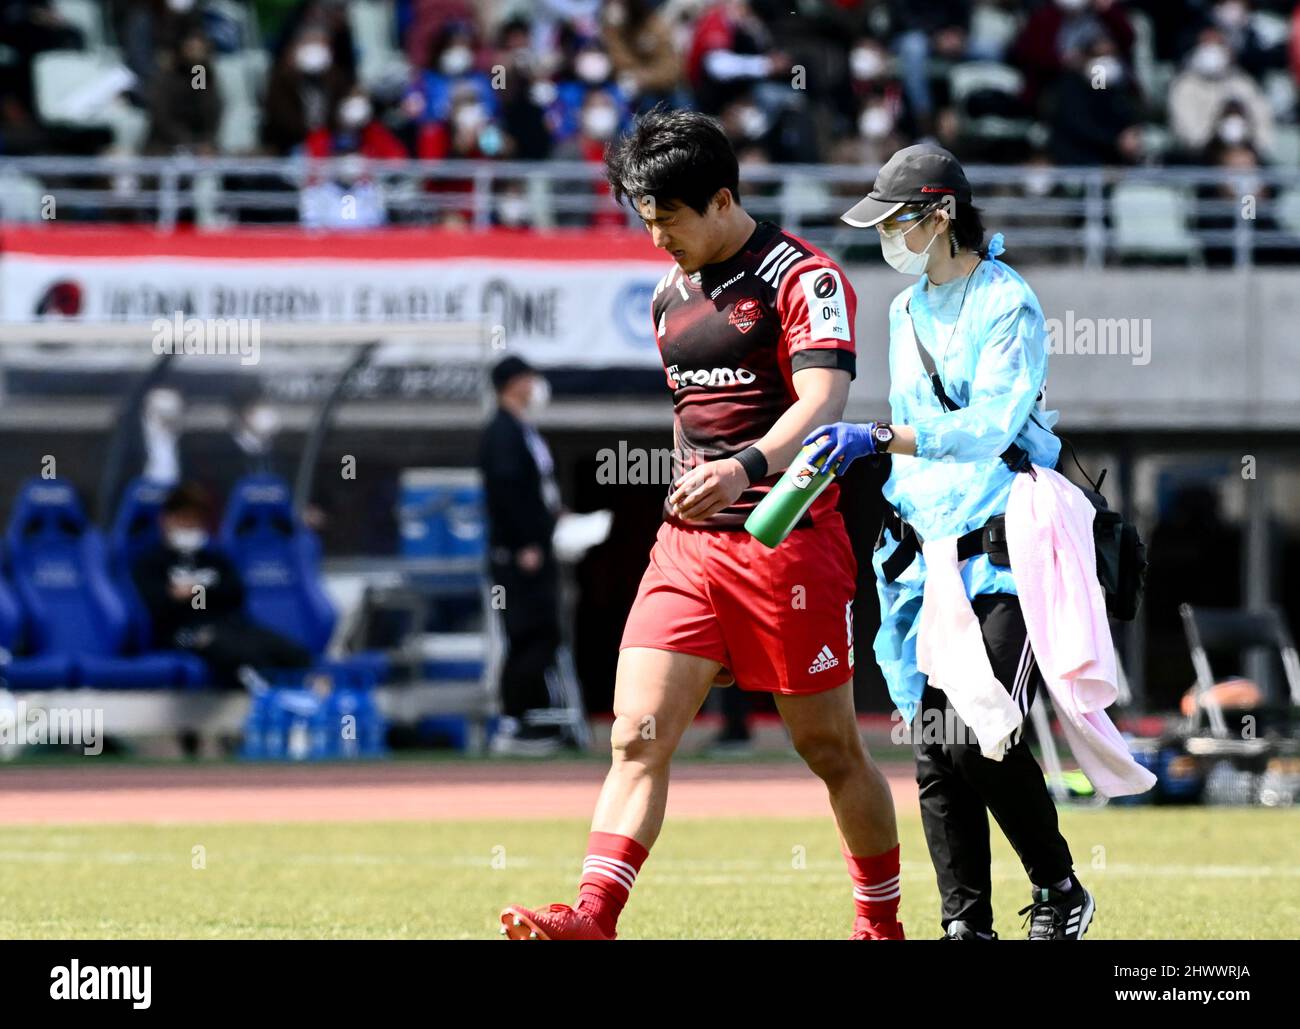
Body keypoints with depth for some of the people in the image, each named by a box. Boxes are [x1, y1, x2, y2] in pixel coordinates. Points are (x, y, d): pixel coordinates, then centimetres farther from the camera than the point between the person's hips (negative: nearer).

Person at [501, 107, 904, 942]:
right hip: (687, 548, 6)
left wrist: (745, 467, -41)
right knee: (637, 738, -10)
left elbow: (821, 402, -24)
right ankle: (593, 919, -20)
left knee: (831, 748, 5)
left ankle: (881, 924, 22)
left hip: (789, 545, -6)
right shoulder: (672, 295, 14)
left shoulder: (805, 279, -9)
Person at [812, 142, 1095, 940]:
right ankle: (967, 924, 2)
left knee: (981, 740, -15)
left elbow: (987, 427, -22)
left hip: (1008, 551, -7)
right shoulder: (908, 312, 16)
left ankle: (1061, 891, 4)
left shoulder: (1009, 306, -9)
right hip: (929, 550, 7)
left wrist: (874, 439, -32)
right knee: (936, 749, -1)